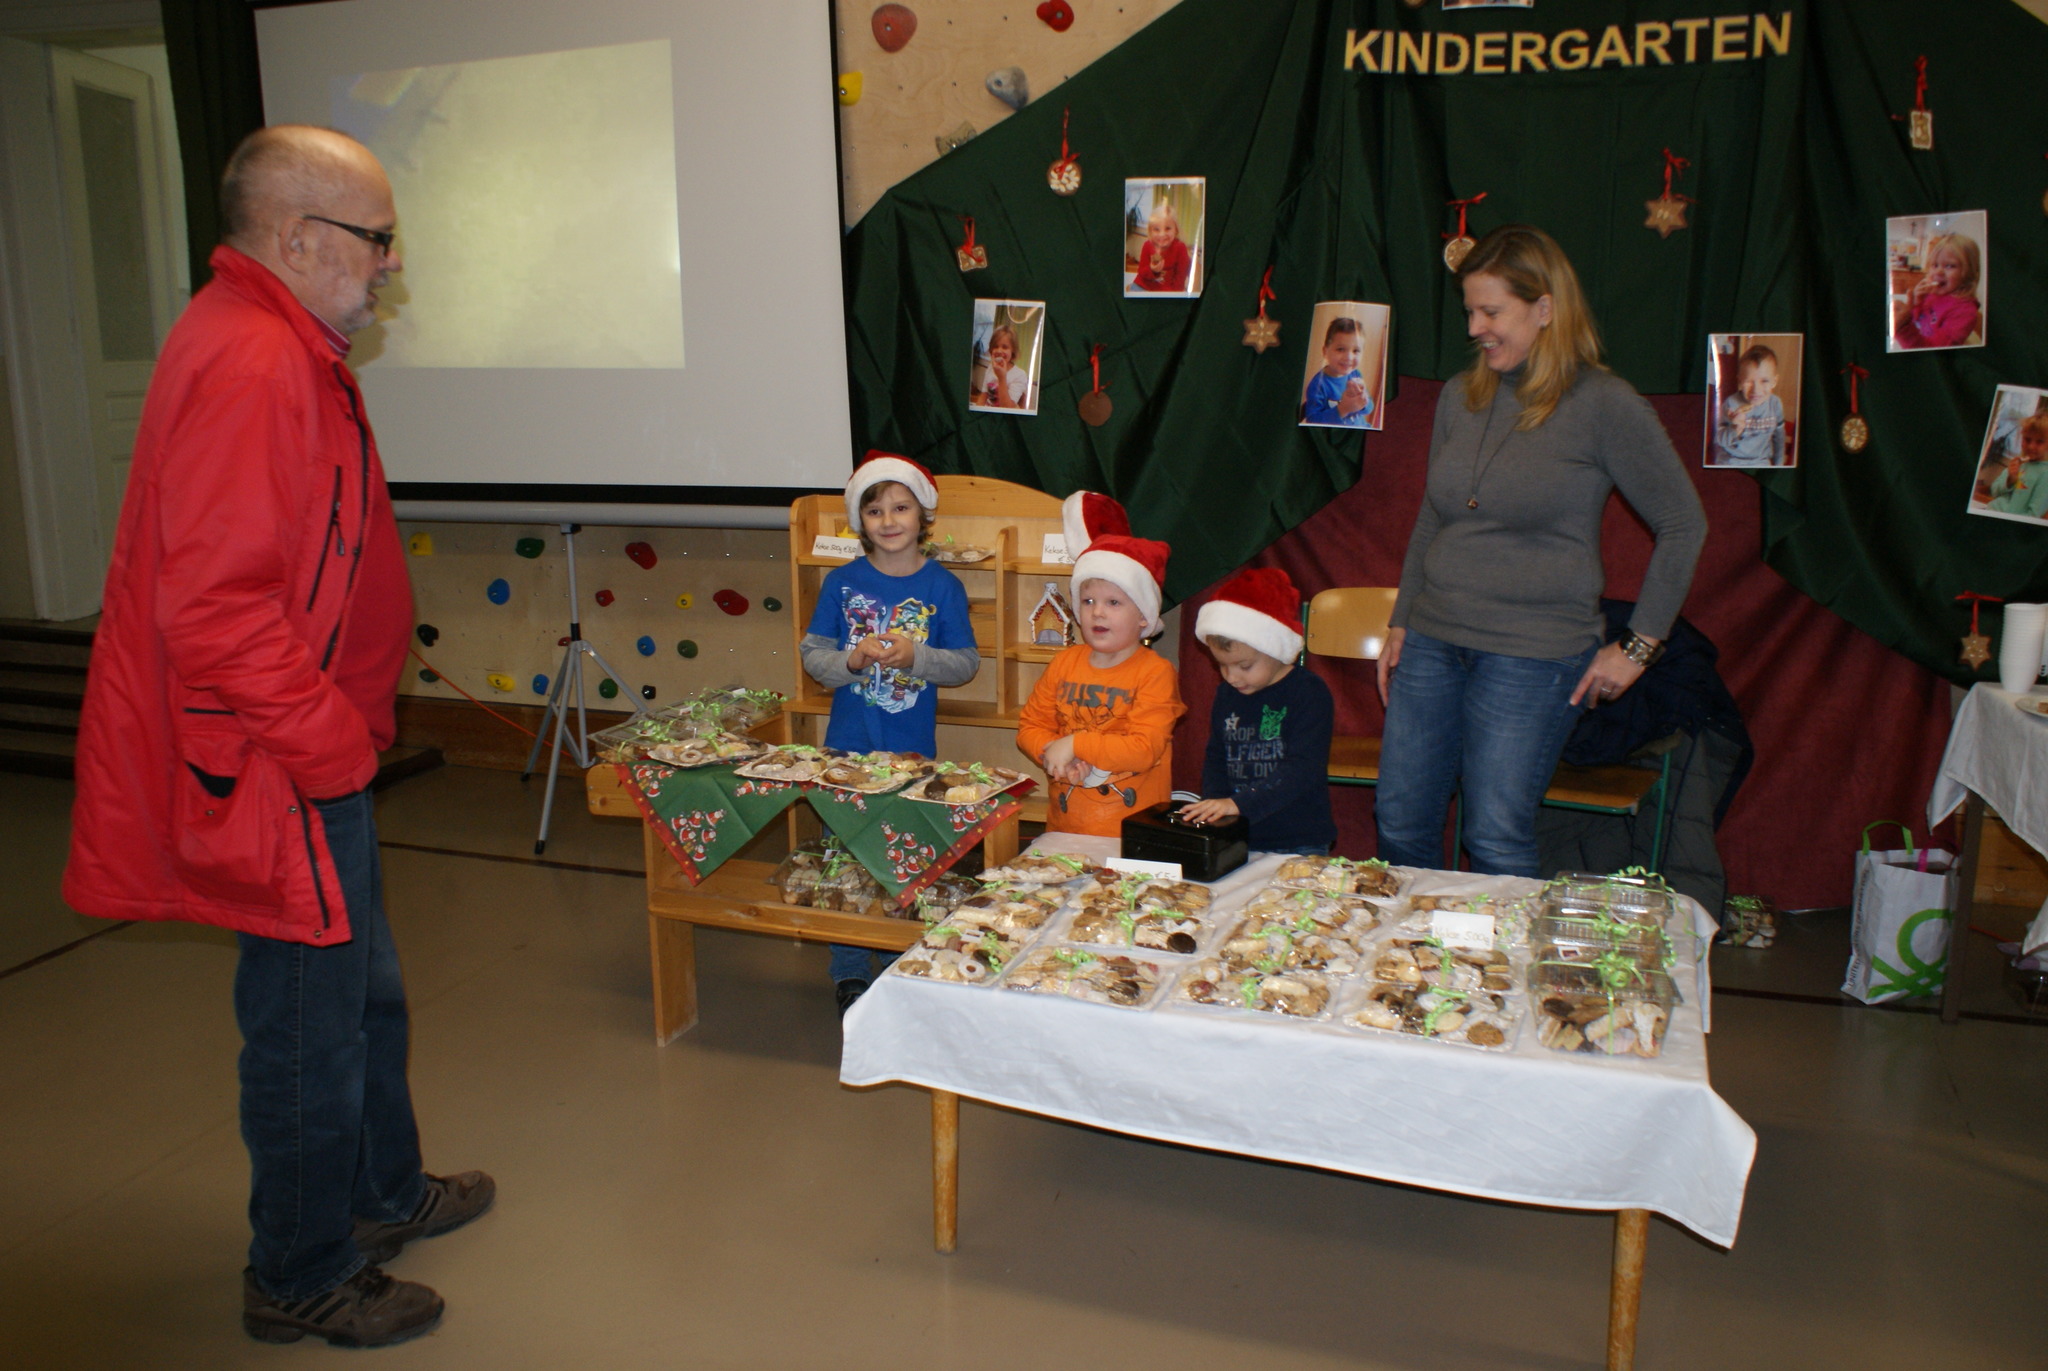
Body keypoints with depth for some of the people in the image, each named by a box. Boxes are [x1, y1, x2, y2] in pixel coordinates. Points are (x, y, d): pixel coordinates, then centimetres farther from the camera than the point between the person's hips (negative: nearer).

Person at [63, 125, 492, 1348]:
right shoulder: (249, 368, -24)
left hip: (310, 751, 10)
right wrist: (332, 743, -21)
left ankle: (383, 1192, 44)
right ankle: (302, 1280, 27)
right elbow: (215, 607, -30)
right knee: (312, 1024, 6)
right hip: (279, 774, -10)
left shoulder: (281, 348, 12)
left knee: (366, 992, 24)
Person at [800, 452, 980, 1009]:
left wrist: (915, 657, -20)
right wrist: (851, 660, -19)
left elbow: (966, 663, -3)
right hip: (848, 745, 1)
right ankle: (849, 972, 21)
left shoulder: (943, 587, -2)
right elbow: (812, 653, 1)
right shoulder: (842, 582, 0)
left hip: (913, 749, -1)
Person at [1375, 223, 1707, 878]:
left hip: (1533, 656, -5)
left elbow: (1683, 525, -3)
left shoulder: (1604, 405, -8)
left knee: (1497, 842, -2)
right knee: (1398, 824, 9)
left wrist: (1637, 646, -5)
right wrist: (1400, 624, 15)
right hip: (1432, 640, 6)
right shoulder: (1461, 396, 8)